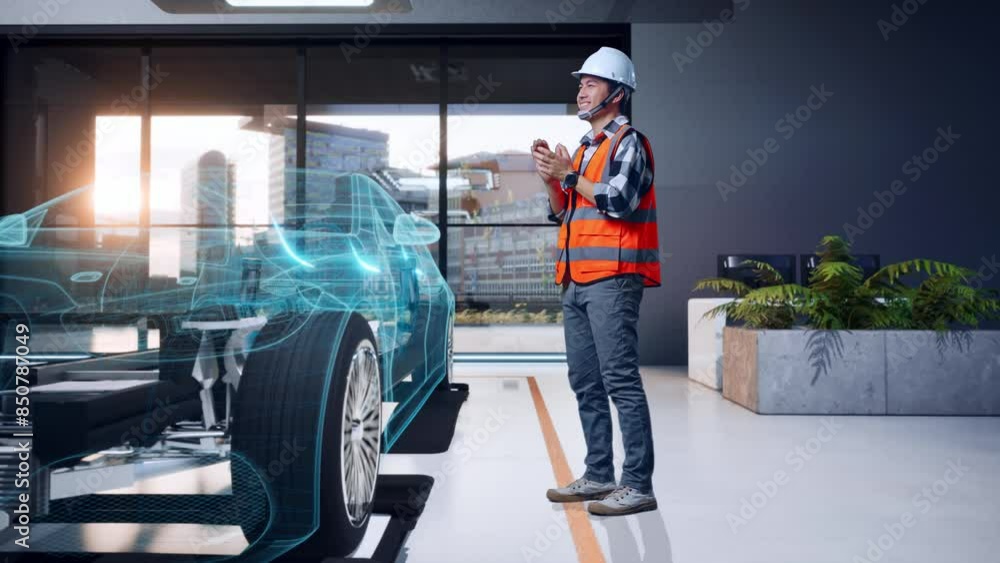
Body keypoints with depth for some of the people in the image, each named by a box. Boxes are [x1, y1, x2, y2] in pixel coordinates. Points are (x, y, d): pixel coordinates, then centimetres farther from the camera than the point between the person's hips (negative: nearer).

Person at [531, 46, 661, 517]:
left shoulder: (629, 142, -3)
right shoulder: (584, 147, 22)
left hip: (612, 279, -9)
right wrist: (551, 179, 5)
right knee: (586, 384, 10)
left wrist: (570, 175, -10)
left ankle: (638, 484, -6)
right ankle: (598, 475, 19)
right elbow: (562, 213, 22)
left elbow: (619, 200, -18)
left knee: (621, 380, -10)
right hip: (576, 281, 9)